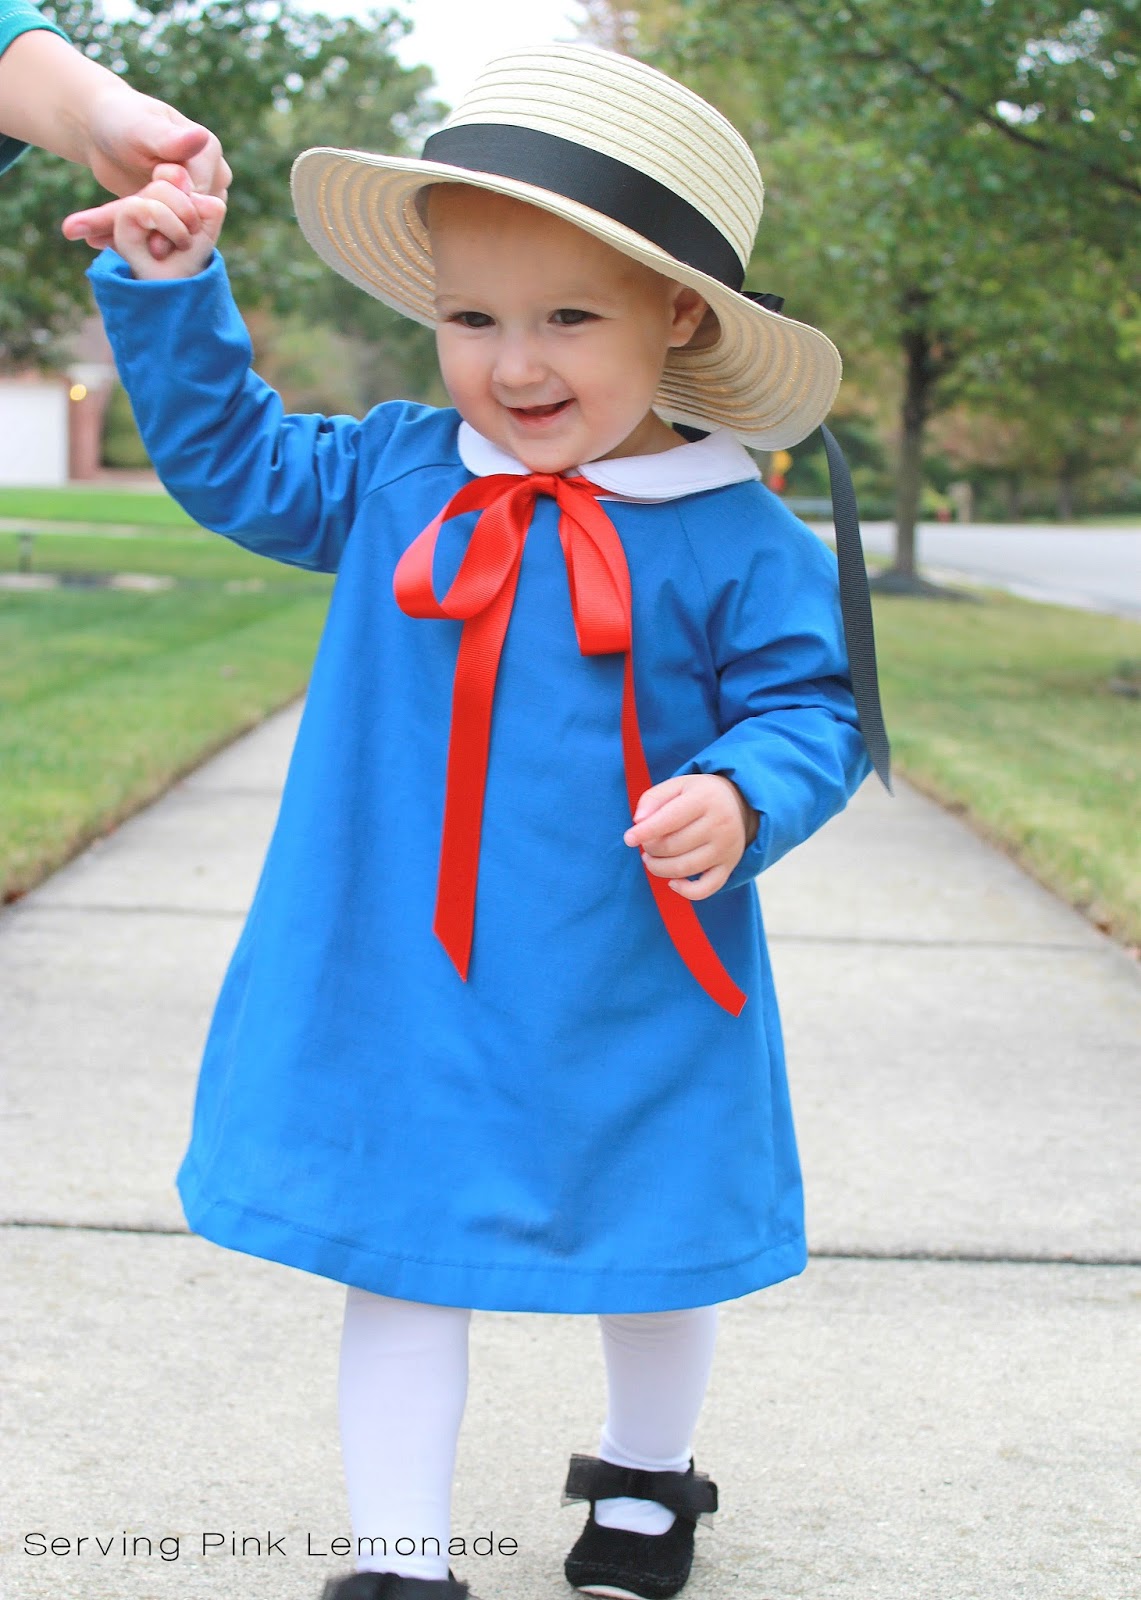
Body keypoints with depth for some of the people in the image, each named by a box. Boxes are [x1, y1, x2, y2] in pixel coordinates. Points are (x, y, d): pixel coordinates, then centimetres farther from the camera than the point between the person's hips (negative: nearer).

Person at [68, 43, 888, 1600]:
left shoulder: (736, 540, -11)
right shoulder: (395, 476, -1)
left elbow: (807, 708, -7)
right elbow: (232, 457, 11)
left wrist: (743, 799, -27)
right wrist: (172, 290, 1)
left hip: (630, 1000, -1)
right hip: (401, 988, 2)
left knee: (655, 1252, 18)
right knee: (399, 1253, 7)